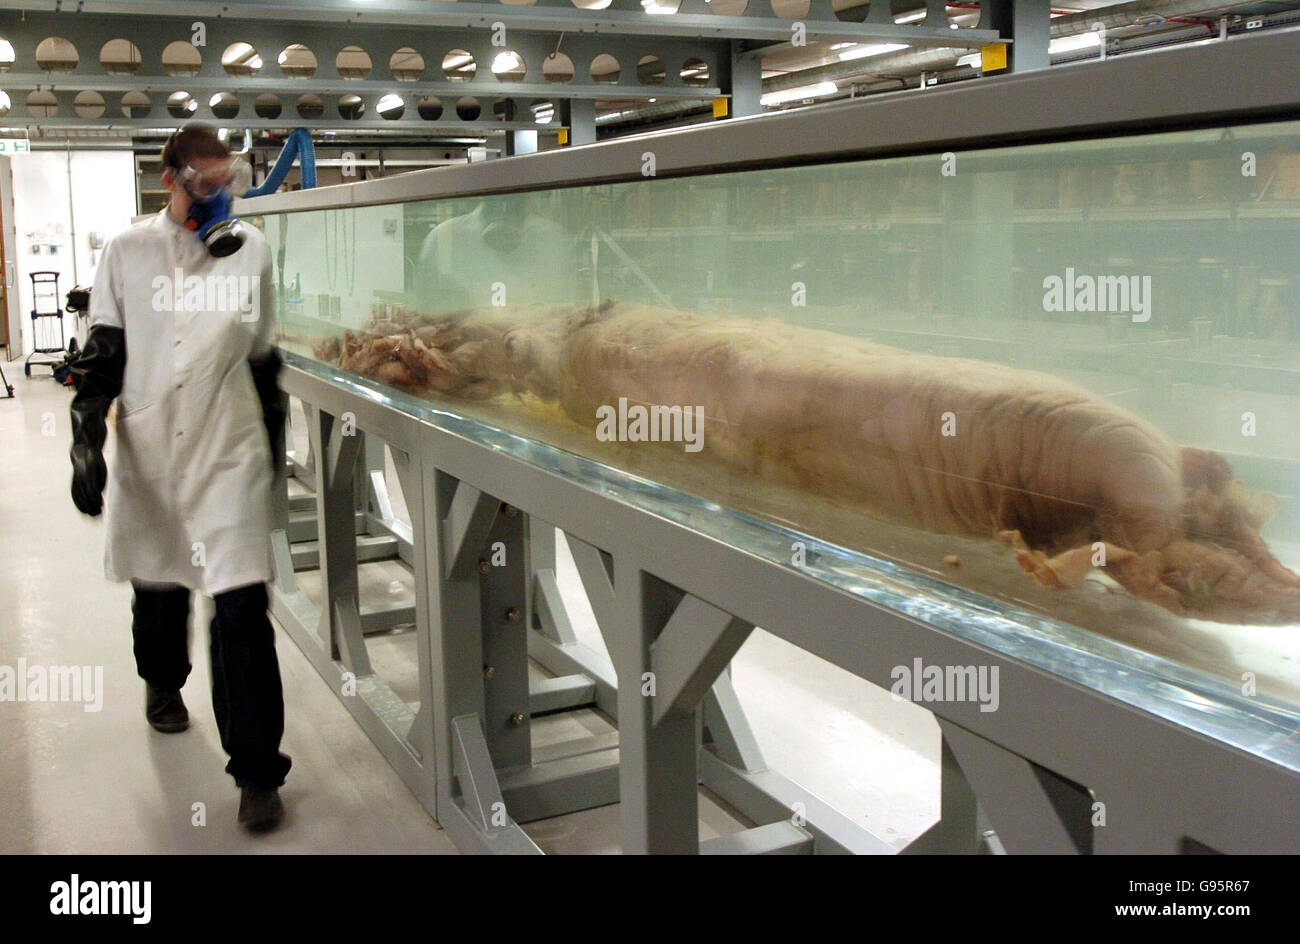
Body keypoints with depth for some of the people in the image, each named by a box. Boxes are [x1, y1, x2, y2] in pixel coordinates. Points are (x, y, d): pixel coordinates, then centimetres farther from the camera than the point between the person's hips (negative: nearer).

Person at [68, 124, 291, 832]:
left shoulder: (250, 251, 5)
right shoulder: (128, 253, 2)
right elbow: (102, 355, 4)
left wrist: (275, 448, 15)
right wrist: (86, 442, -6)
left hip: (231, 456, -1)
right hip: (147, 455, 1)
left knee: (242, 608, -9)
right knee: (157, 587, 17)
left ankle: (257, 770, 1)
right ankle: (163, 682, 50)